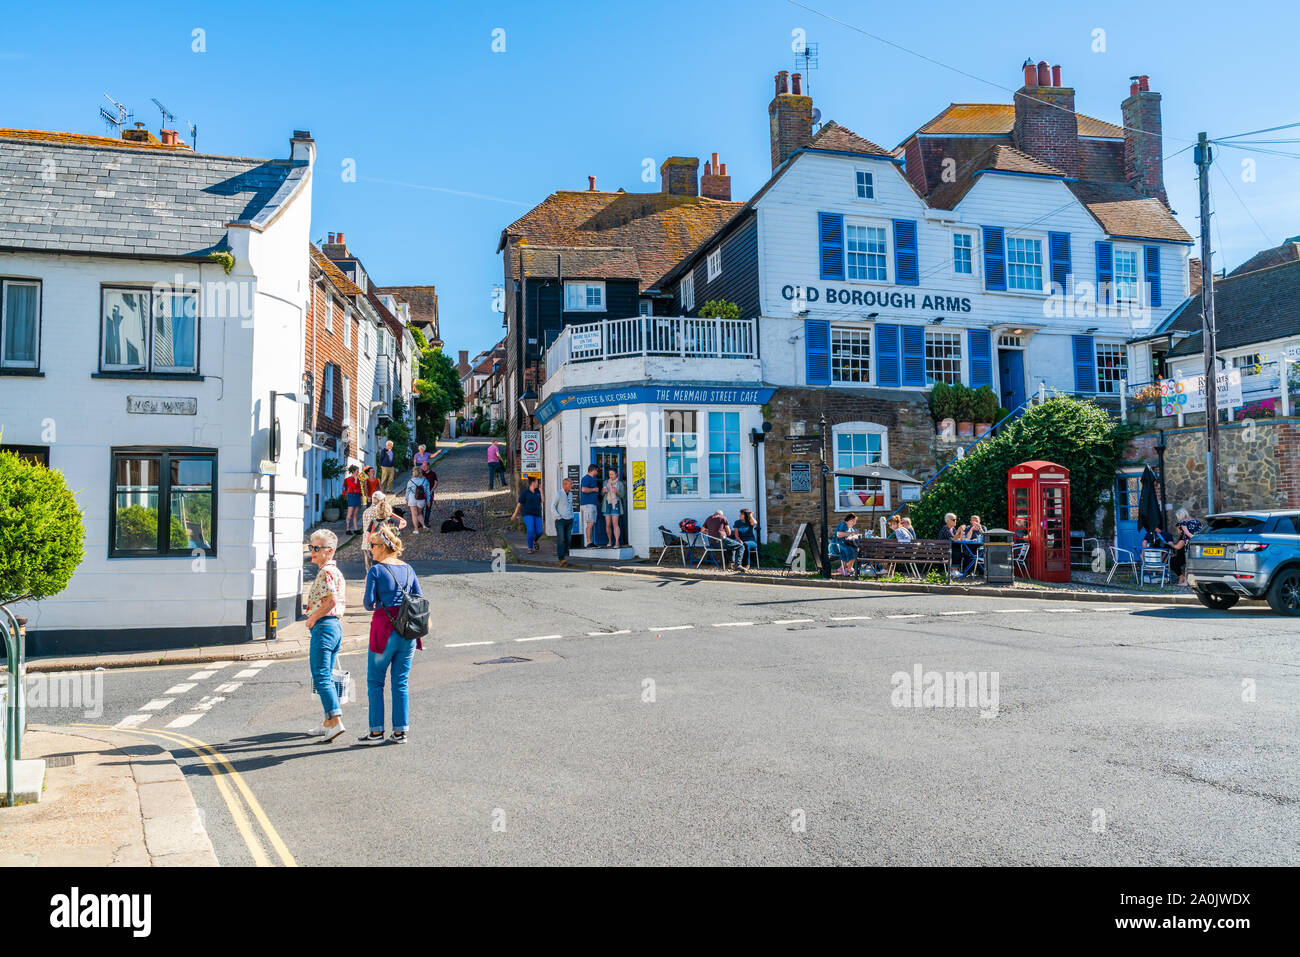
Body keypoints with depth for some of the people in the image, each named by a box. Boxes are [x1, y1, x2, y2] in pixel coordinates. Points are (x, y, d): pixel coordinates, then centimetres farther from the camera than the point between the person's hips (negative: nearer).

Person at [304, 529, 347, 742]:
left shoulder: (326, 572, -13)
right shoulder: (336, 571, 17)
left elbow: (332, 600, -25)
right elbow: (342, 602, 21)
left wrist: (313, 618, -14)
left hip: (323, 626, -10)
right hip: (336, 625, 10)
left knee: (321, 677, -10)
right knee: (326, 677, 15)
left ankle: (336, 721, -15)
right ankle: (328, 723, 19)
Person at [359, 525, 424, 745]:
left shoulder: (376, 570, -7)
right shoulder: (407, 569, 8)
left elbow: (369, 601, -12)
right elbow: (419, 598, 7)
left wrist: (371, 607, 10)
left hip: (385, 629, -5)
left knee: (375, 681, 7)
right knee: (401, 683, 10)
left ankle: (376, 731, 8)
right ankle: (400, 731, 11)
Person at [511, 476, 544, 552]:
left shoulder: (538, 491, 7)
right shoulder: (525, 492, -7)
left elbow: (542, 500, -1)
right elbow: (519, 504, 0)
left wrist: (541, 490, -6)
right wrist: (515, 514, 4)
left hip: (537, 514, 5)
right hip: (528, 514, -4)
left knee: (539, 532, -1)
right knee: (531, 531, -19)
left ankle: (535, 541, 33)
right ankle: (530, 548, -3)